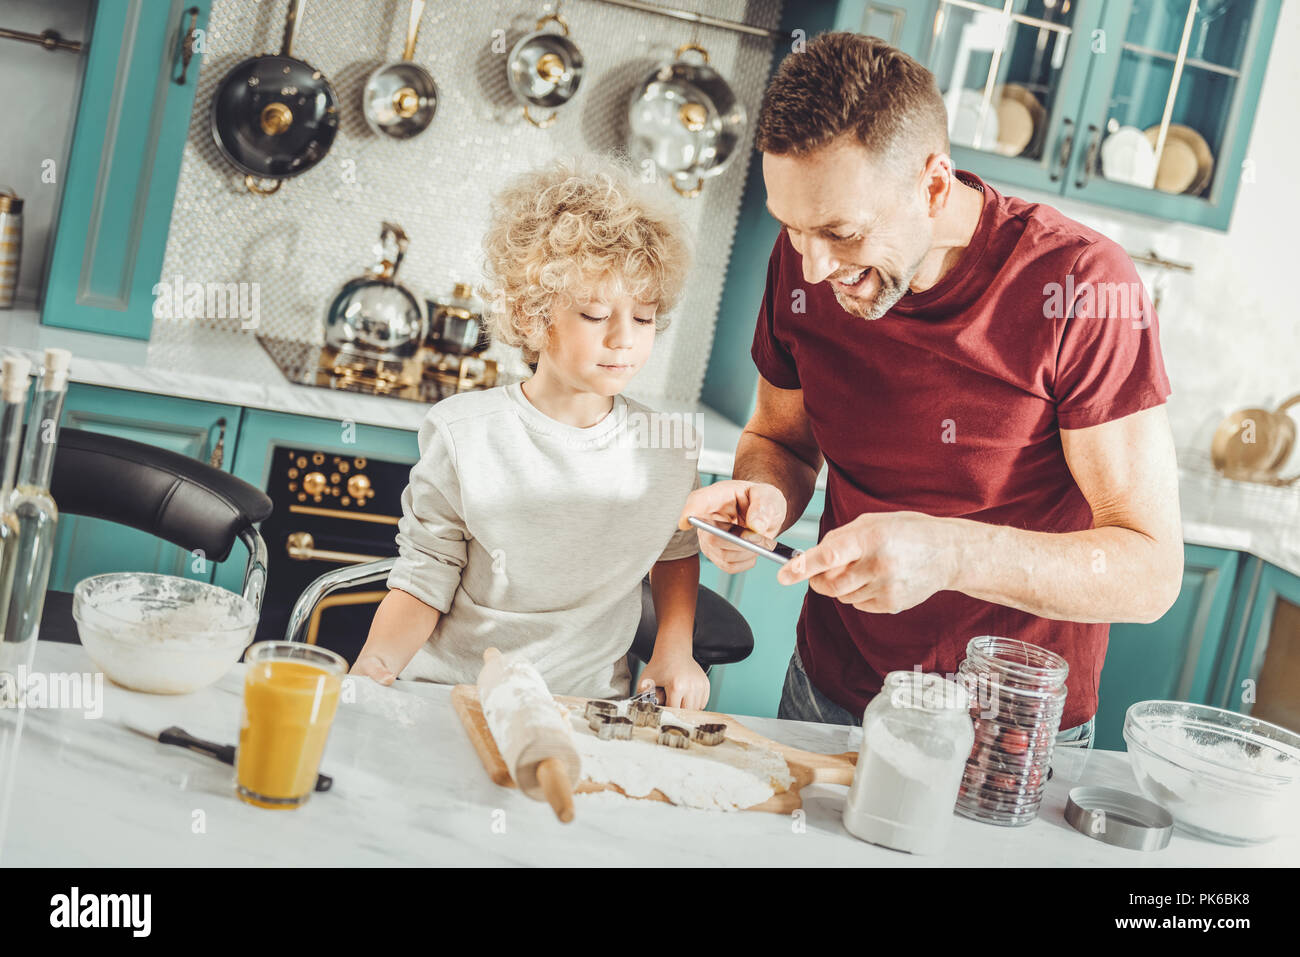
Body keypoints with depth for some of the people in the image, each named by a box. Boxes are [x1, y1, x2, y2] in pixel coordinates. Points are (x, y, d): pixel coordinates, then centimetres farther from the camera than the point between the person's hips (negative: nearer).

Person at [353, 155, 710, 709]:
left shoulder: (669, 451, 3)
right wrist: (375, 662, -18)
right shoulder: (463, 435, -4)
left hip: (590, 705, 0)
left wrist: (674, 649, 11)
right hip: (450, 691, 0)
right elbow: (423, 582, -1)